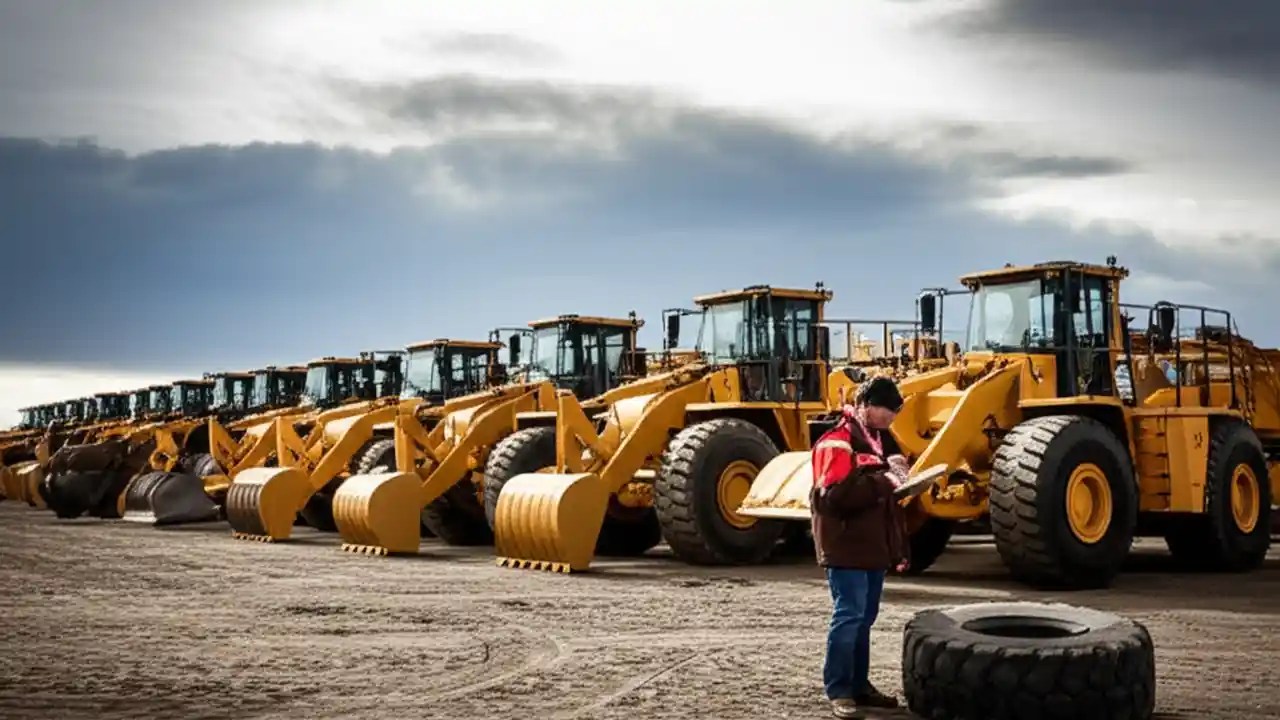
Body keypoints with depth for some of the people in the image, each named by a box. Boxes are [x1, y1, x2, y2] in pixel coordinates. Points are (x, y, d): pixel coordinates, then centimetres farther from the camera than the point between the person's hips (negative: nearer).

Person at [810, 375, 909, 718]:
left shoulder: (881, 439, 15)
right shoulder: (837, 443, -14)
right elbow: (833, 496, -25)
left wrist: (899, 547, 19)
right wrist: (881, 482, -24)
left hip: (875, 546, 9)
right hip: (847, 548, -9)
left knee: (865, 618, 13)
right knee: (849, 616, -8)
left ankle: (859, 684, 22)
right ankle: (838, 690, -1)